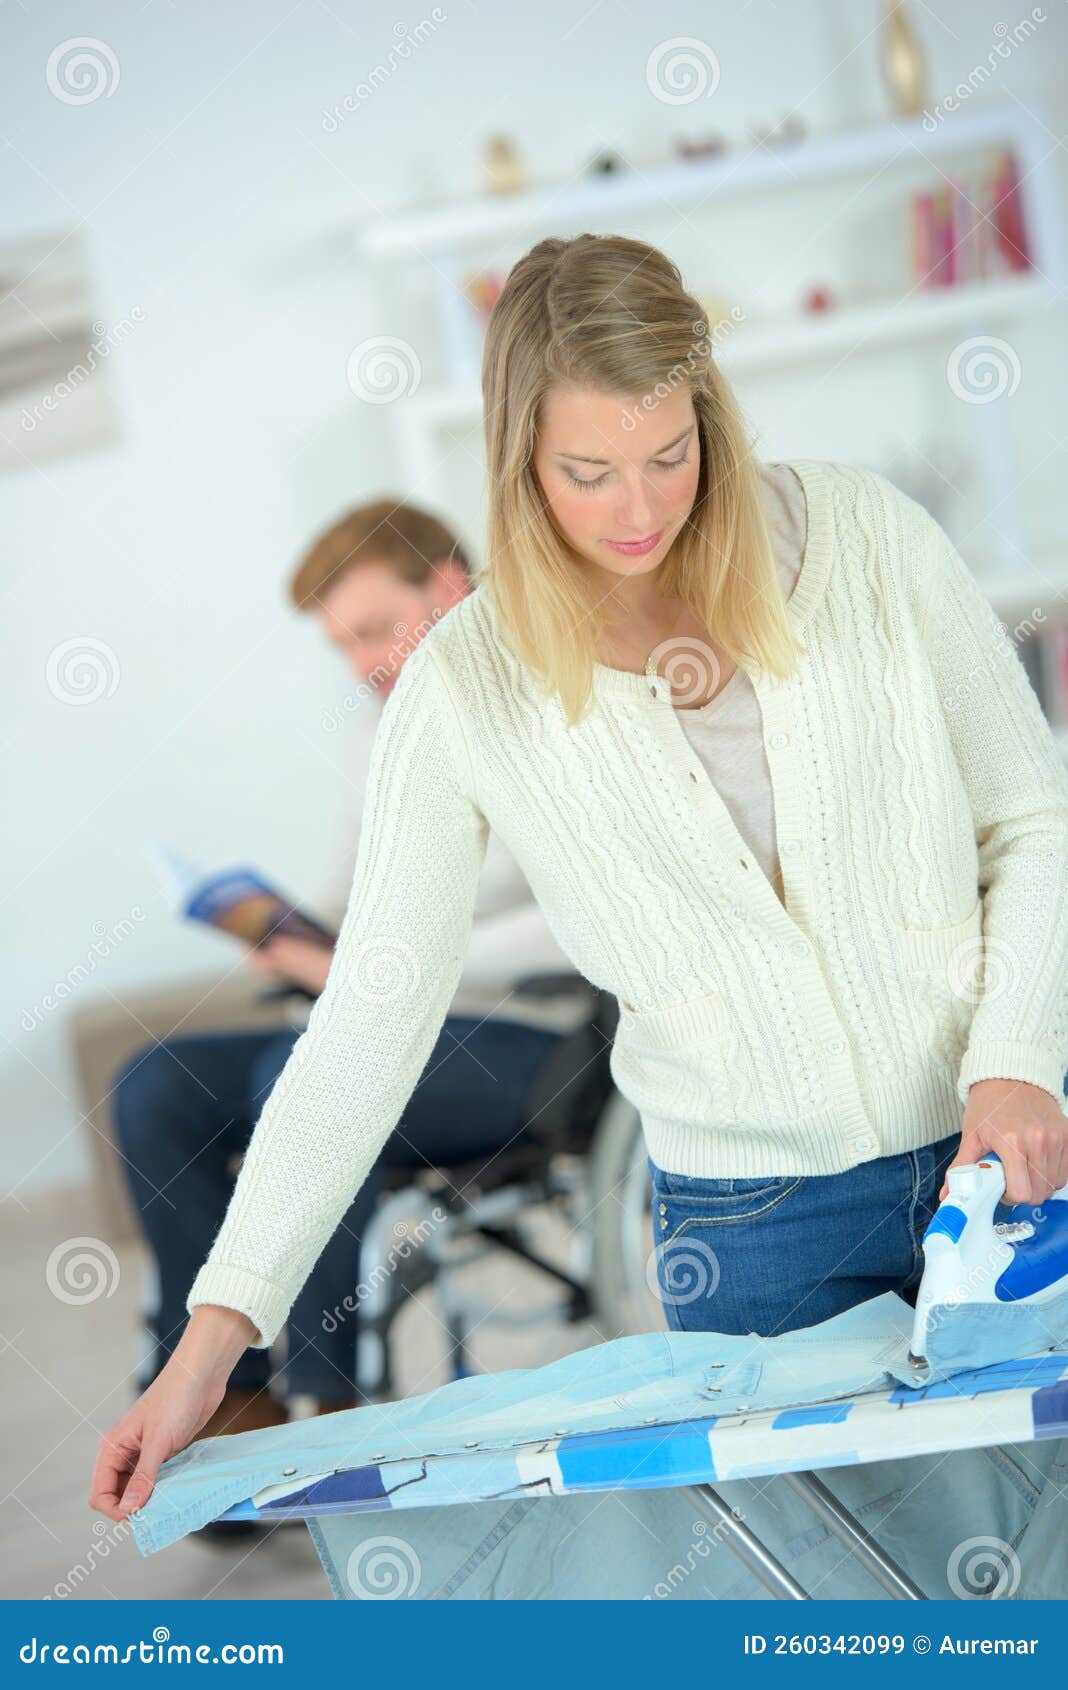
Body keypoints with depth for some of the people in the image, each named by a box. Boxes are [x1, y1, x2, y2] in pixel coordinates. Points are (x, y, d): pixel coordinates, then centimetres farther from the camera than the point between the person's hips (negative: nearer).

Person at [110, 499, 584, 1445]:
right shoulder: (378, 725, 14)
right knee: (157, 1084, -10)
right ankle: (226, 1394, -9)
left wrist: (379, 970, -22)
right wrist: (302, 941, 0)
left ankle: (325, 1397, -21)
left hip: (527, 1041, -8)